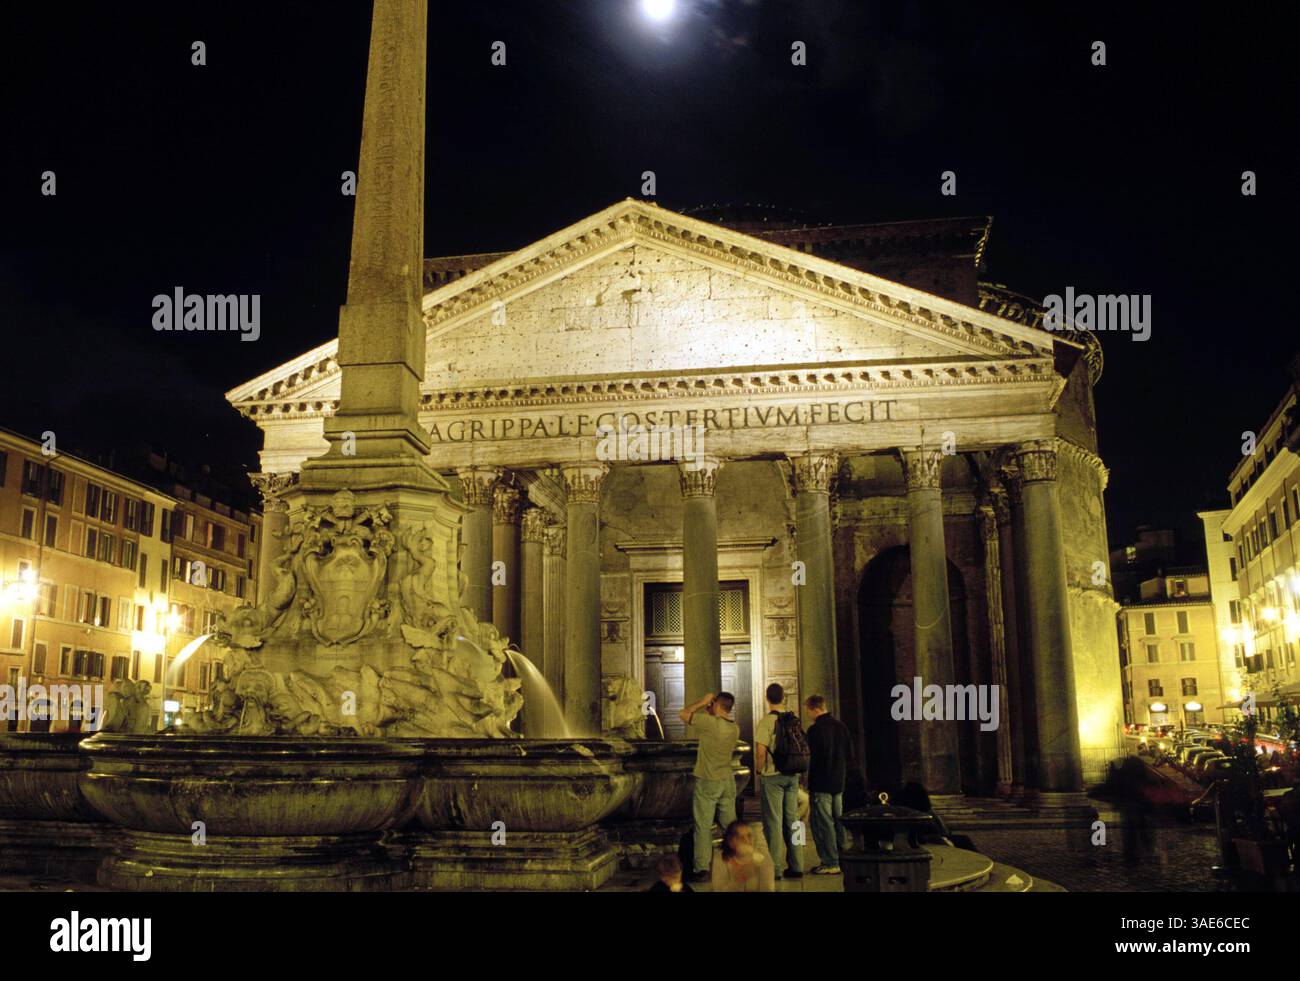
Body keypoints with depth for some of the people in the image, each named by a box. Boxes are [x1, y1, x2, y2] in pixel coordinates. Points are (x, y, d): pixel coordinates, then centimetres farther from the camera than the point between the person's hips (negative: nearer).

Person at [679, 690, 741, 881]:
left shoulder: (710, 722, -17)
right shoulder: (735, 729, 4)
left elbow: (683, 714, -10)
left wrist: (702, 702, -1)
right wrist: (710, 713, 15)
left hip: (707, 781, -6)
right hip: (727, 781, 6)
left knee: (703, 826, -2)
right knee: (730, 824, 12)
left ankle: (701, 868, -2)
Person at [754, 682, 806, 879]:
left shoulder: (766, 721, -13)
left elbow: (761, 752, -18)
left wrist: (759, 774, -5)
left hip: (772, 776, -5)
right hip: (792, 775, 5)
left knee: (773, 822, 0)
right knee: (792, 819, 12)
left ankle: (774, 868, 4)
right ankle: (796, 866, 15)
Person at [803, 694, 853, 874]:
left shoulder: (815, 729, -17)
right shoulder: (841, 726, 9)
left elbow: (814, 758, -17)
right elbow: (848, 755, 15)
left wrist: (809, 782, -4)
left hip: (821, 784, -8)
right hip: (838, 782, 8)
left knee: (823, 823, -3)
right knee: (838, 820, 16)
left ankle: (830, 863, -2)